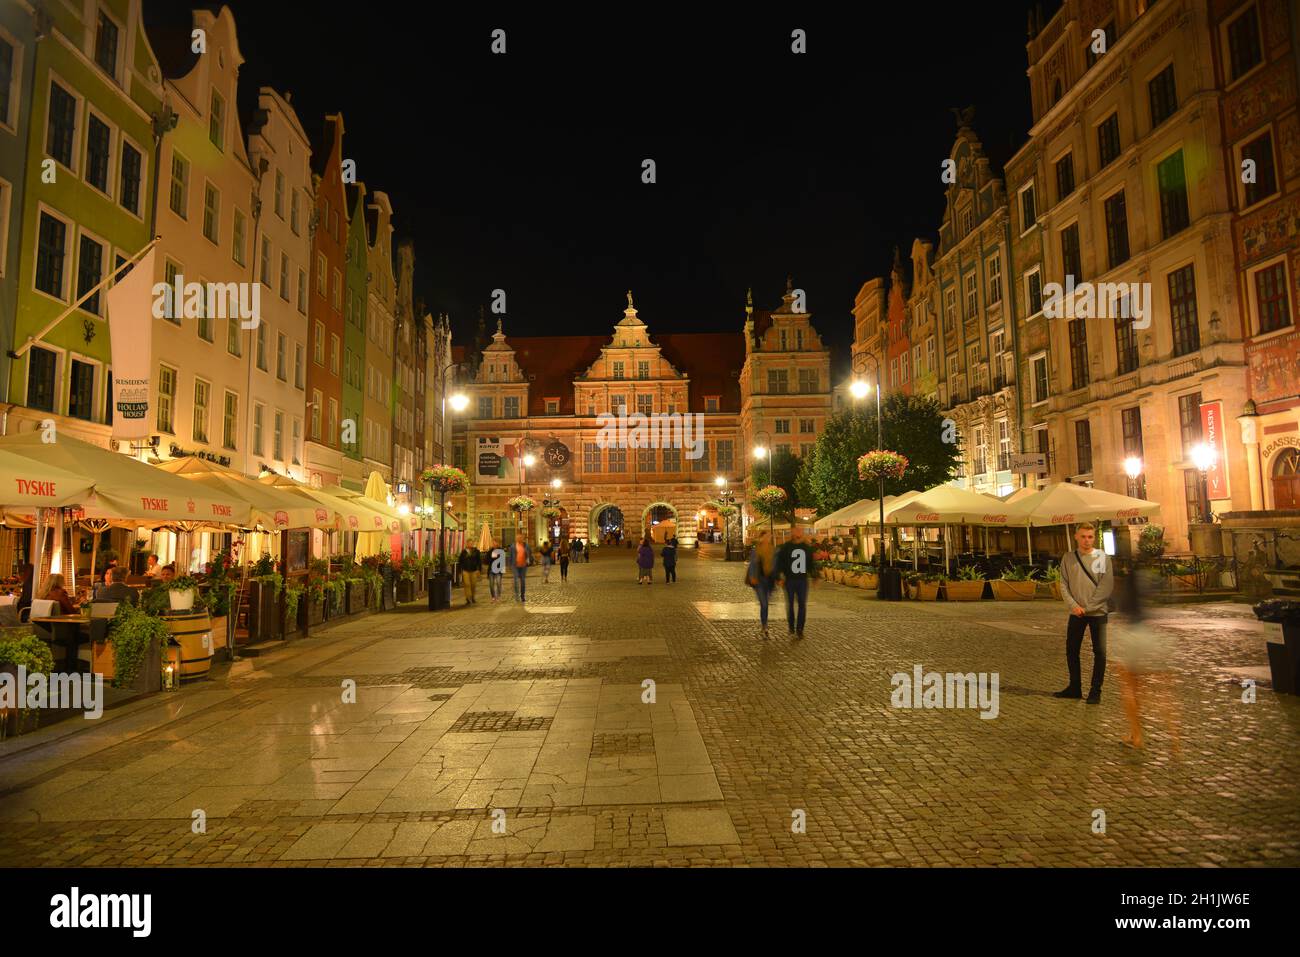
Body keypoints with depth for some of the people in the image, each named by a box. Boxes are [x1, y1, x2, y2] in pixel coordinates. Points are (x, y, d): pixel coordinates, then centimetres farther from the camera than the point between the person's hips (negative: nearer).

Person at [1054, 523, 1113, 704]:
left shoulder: (1103, 557, -2)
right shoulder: (1068, 558, 5)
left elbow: (1107, 587, -8)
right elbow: (1064, 585, 3)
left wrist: (1088, 607, -13)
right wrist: (1073, 605, -11)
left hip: (1097, 612, -3)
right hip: (1076, 613, 3)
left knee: (1099, 652, -1)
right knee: (1071, 650, 8)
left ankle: (1095, 691, 9)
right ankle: (1075, 687, 21)